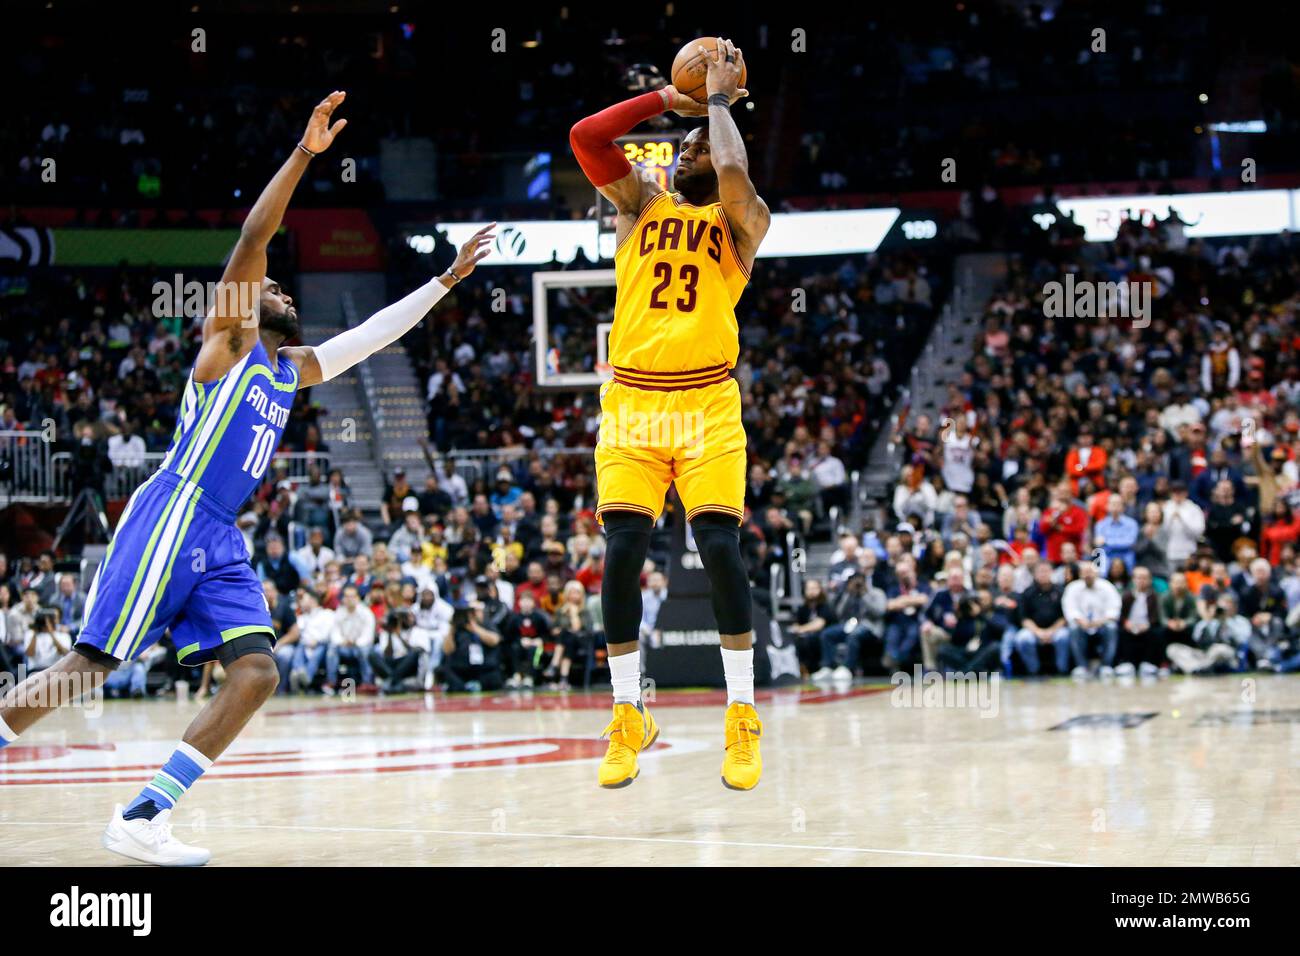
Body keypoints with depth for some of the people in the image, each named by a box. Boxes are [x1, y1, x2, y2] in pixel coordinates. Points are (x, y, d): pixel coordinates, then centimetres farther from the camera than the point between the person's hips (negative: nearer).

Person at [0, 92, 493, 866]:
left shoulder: (294, 369, 24)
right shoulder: (227, 339, 3)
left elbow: (378, 332, 32)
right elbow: (253, 238, -10)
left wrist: (447, 279, 31)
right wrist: (304, 153, -16)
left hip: (220, 541, 8)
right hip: (173, 518, -8)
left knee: (256, 674, -8)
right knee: (91, 665, -10)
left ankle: (143, 819, -10)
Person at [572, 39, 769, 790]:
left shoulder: (741, 222, 6)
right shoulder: (641, 200, 14)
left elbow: (736, 181, -18)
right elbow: (585, 136, 0)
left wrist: (720, 99, -4)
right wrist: (669, 98, 5)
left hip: (707, 402, -2)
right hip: (632, 398, 2)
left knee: (720, 547, -12)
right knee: (624, 551, -6)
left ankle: (743, 716, -2)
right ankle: (630, 716, 4)